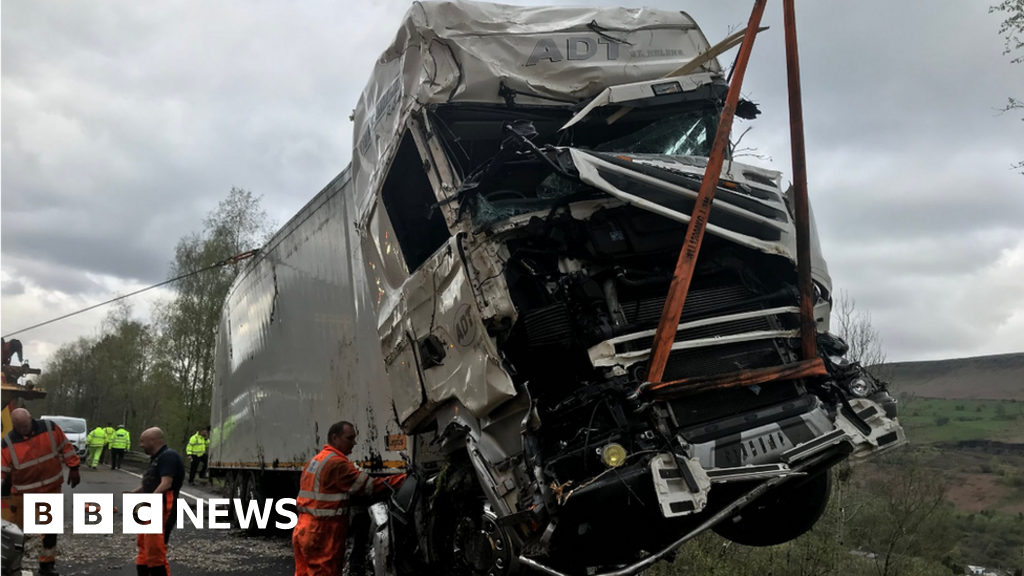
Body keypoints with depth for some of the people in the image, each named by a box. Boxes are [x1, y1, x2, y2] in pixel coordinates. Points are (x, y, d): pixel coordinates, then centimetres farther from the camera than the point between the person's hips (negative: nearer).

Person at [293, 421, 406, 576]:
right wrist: (406, 479, -21)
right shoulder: (336, 464, -15)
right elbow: (369, 486, -21)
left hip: (304, 530, 10)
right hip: (322, 534, -10)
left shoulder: (315, 461, 16)